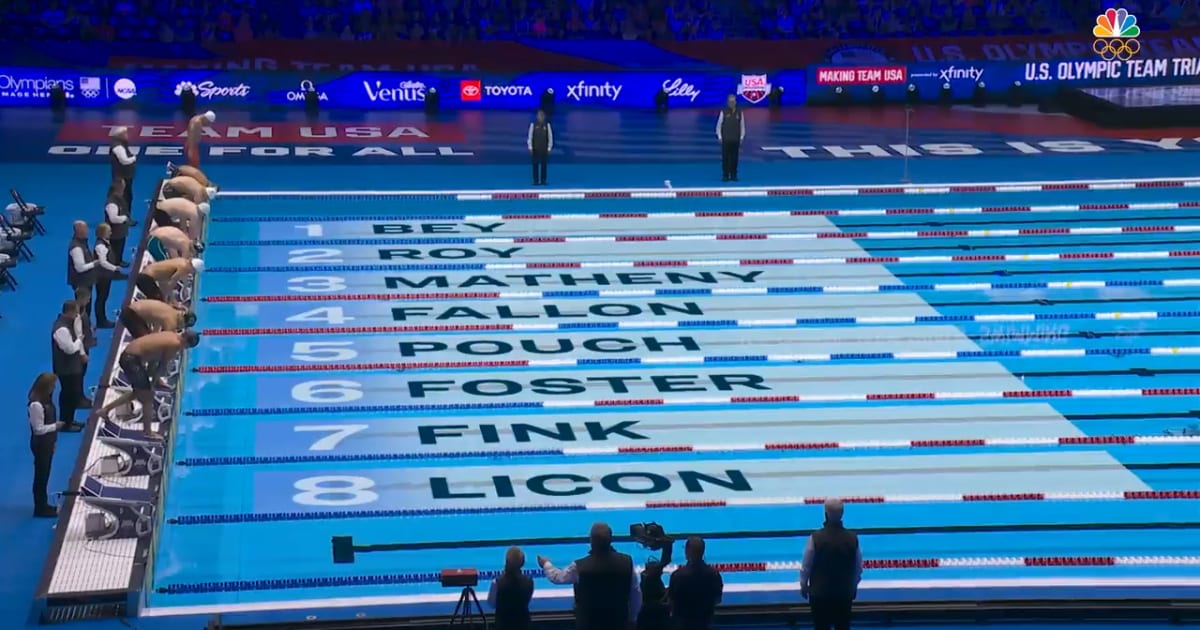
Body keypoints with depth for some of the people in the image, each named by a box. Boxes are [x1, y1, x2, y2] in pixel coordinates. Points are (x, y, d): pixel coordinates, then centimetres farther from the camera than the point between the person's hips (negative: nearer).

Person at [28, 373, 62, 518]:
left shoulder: (46, 399, 3)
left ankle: (43, 504, 30)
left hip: (47, 442, 9)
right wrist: (56, 426, -16)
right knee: (41, 475, 2)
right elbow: (39, 429, -25)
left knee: (44, 474, 18)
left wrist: (53, 441, 15)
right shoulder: (36, 404, -27)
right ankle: (40, 509, 12)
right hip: (40, 444, -9)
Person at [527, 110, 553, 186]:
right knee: (535, 165, 1)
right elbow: (530, 137, -1)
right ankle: (536, 181, 5)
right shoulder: (533, 125, -5)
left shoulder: (547, 125, -3)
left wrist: (549, 148, -2)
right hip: (535, 149, -1)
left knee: (544, 165, 4)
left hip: (544, 149, 1)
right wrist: (530, 148, -5)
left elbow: (550, 137, 1)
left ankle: (543, 181, 9)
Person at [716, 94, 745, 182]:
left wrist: (742, 137, 3)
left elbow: (742, 126, 7)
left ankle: (733, 175, 11)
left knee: (734, 158, 5)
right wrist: (719, 137, -4)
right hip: (725, 139, -2)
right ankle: (725, 175, 7)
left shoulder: (739, 112, 2)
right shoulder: (724, 112, -4)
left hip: (735, 140, 2)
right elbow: (719, 125, 0)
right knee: (725, 158, 1)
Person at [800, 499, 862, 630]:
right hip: (845, 592, 2)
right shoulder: (853, 537, -12)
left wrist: (803, 585, 9)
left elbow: (806, 566, -9)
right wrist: (854, 586, 18)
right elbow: (858, 567, 0)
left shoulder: (816, 537, -20)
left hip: (820, 592, -2)